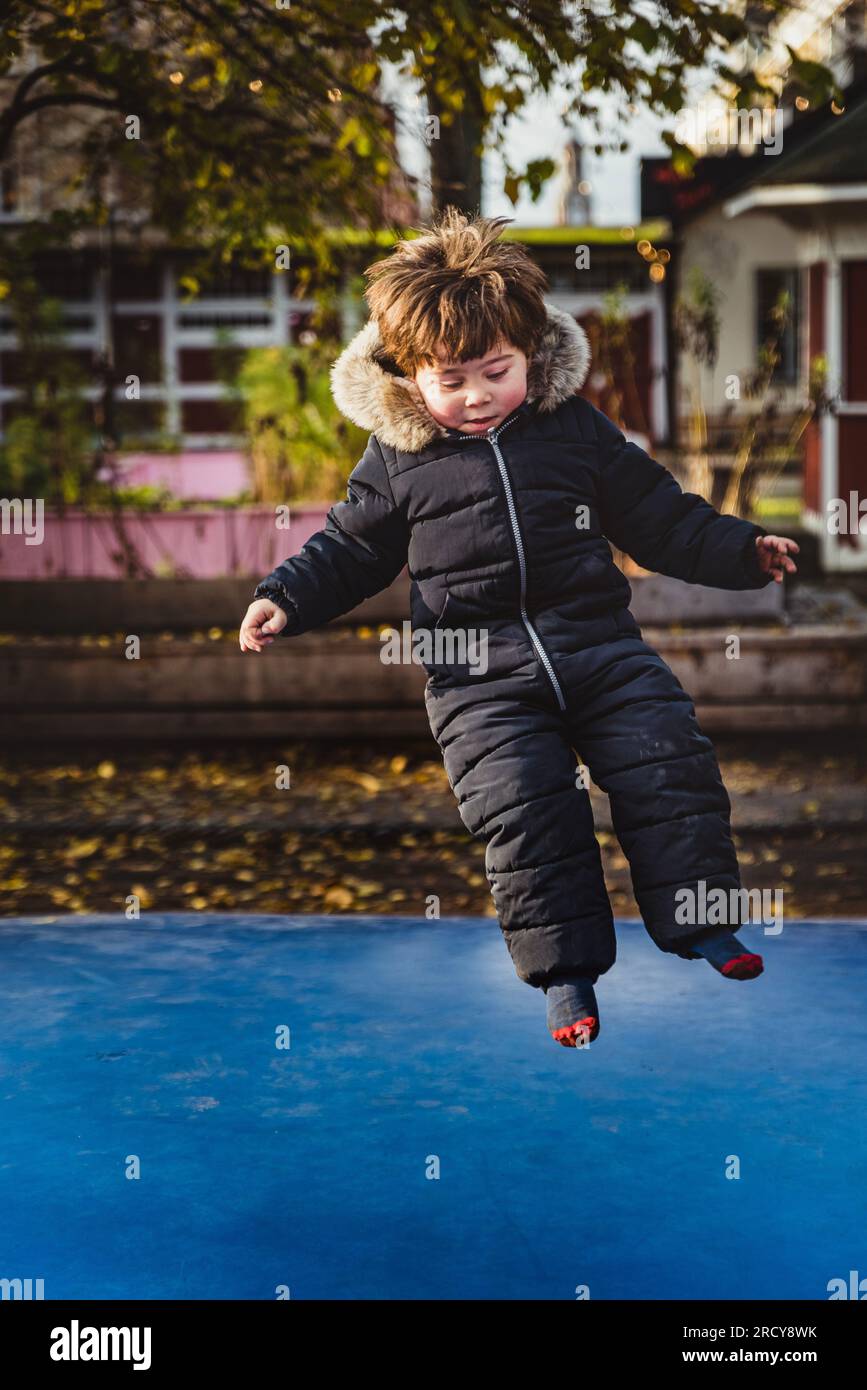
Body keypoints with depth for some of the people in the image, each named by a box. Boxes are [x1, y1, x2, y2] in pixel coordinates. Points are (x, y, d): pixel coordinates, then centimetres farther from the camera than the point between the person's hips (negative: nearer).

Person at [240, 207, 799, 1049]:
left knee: (668, 764, -10)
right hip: (476, 671, -1)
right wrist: (286, 598, 1)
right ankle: (564, 963, -4)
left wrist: (743, 550, 8)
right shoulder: (396, 458, 7)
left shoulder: (576, 428, 10)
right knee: (521, 802, -16)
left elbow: (658, 515, 16)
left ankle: (702, 925, 4)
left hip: (596, 639, 2)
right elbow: (350, 546, 16)